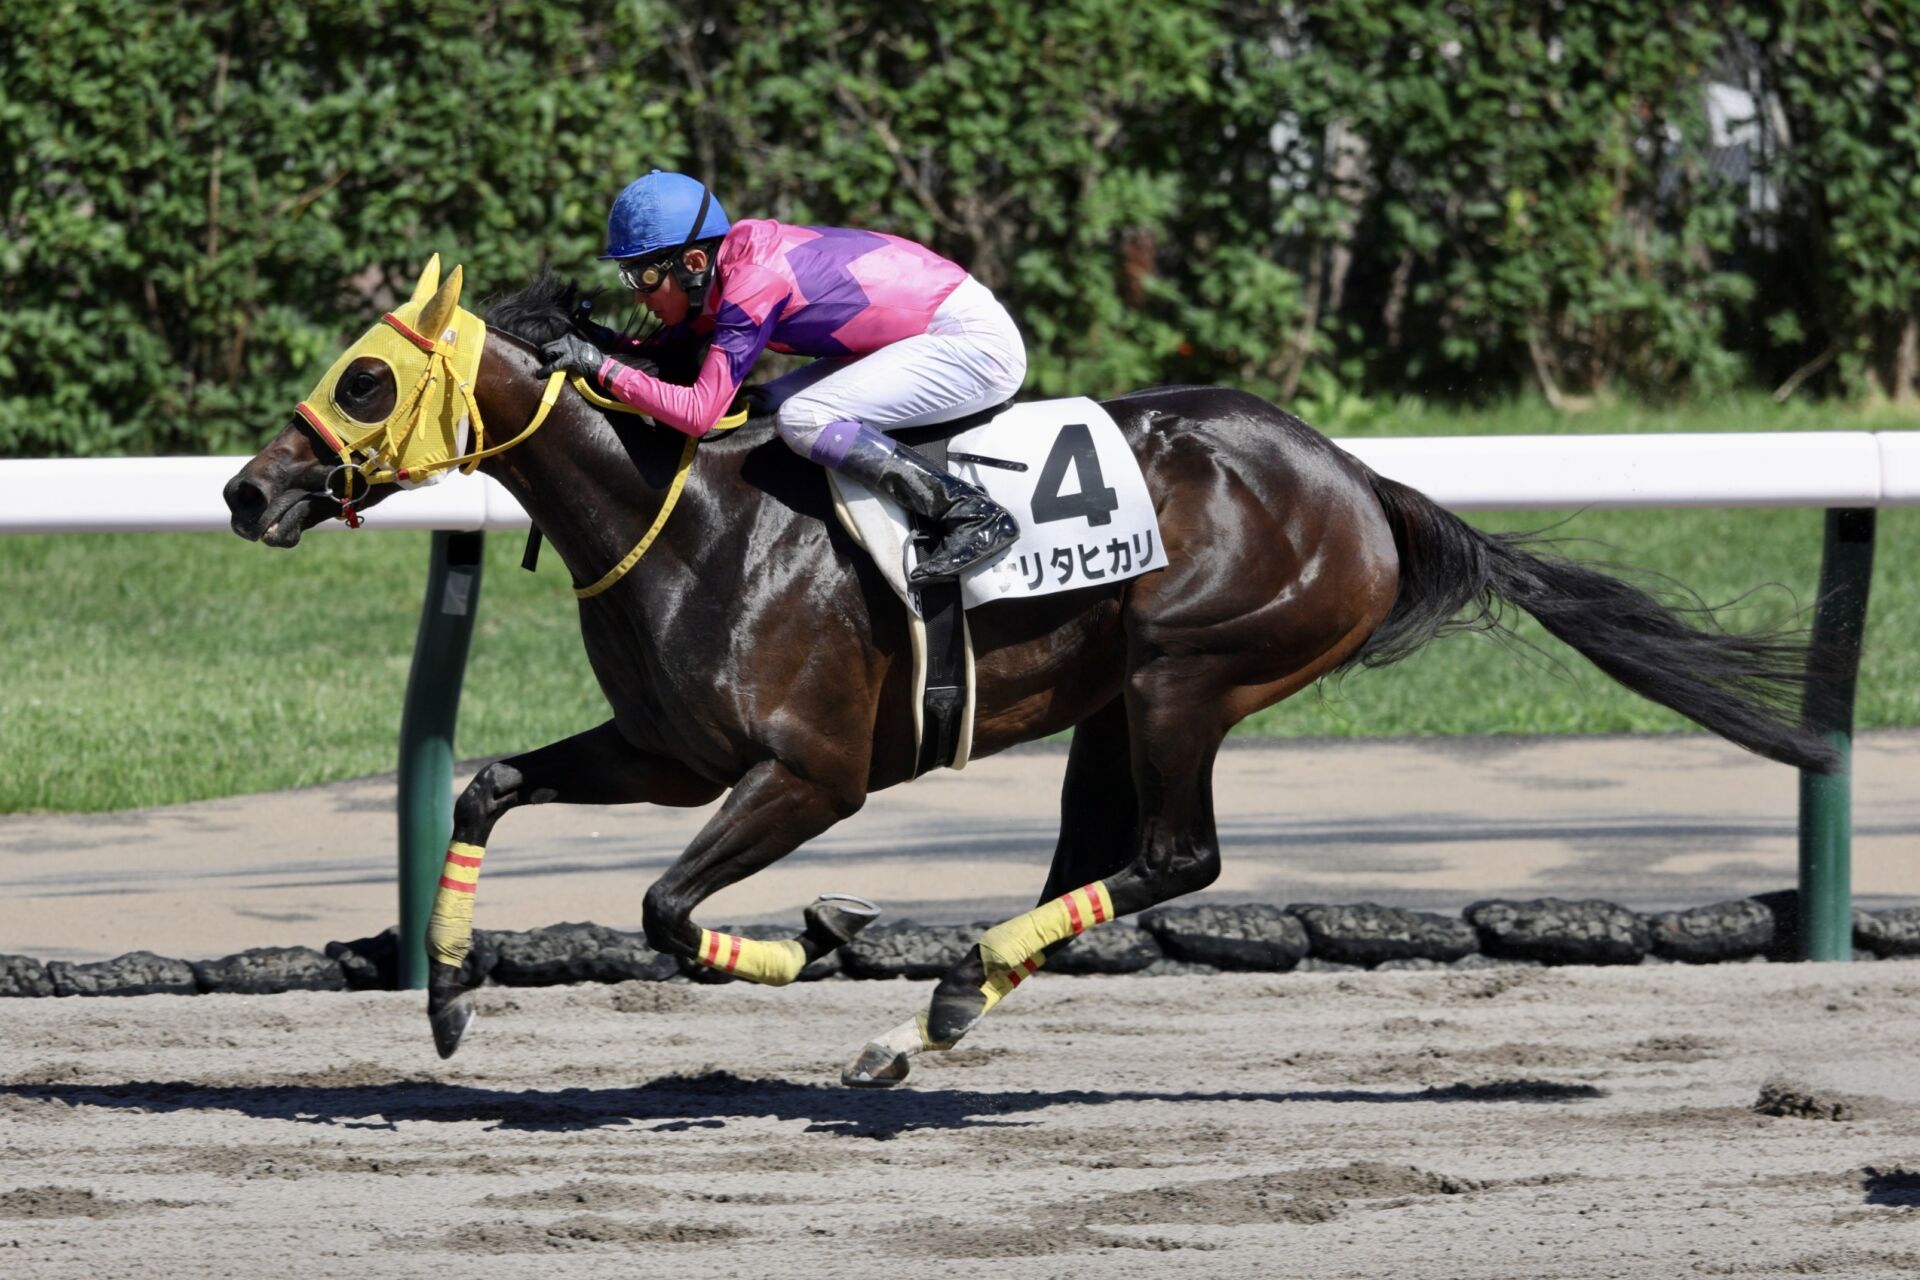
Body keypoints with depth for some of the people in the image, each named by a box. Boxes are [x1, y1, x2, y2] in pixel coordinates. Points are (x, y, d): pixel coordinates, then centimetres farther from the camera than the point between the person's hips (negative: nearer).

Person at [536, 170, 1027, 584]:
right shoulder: (733, 256, 2)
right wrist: (616, 345, -4)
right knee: (764, 408, 7)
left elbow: (699, 413, -26)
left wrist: (603, 366, -22)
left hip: (977, 340, -10)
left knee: (802, 420, -22)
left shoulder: (752, 287, -23)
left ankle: (974, 514, -17)